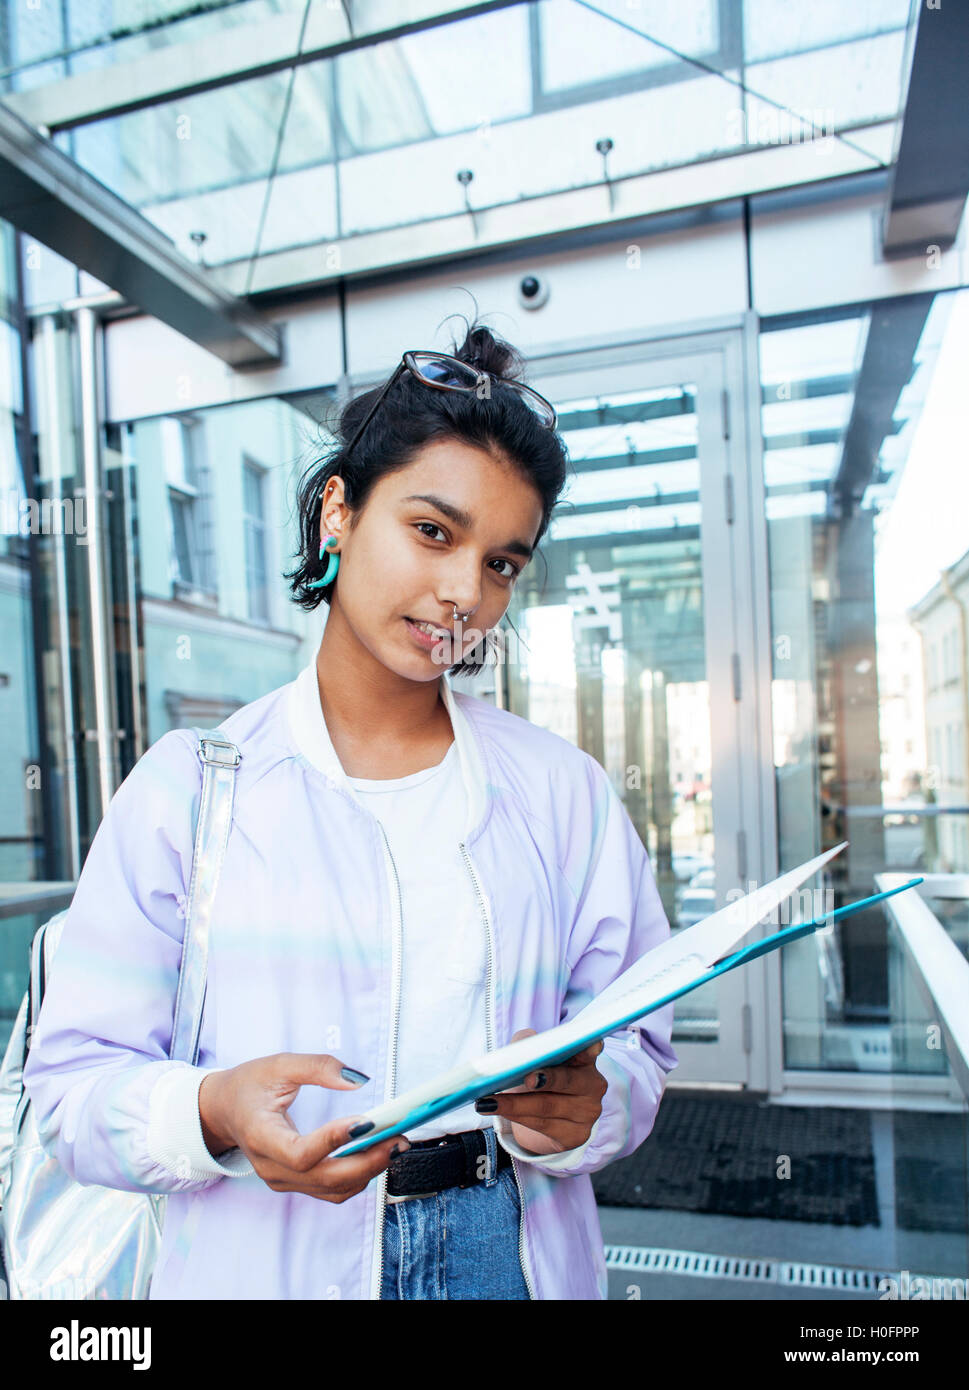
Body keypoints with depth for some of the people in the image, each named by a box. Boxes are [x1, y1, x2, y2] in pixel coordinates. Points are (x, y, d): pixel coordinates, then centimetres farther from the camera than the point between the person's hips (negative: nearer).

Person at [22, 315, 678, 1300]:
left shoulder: (563, 791, 0)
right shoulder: (188, 785, -6)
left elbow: (637, 1048, 0)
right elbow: (75, 1085, -6)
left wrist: (582, 1107, -20)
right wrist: (214, 1112, -25)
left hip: (512, 1252, 2)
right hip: (264, 1260, -1)